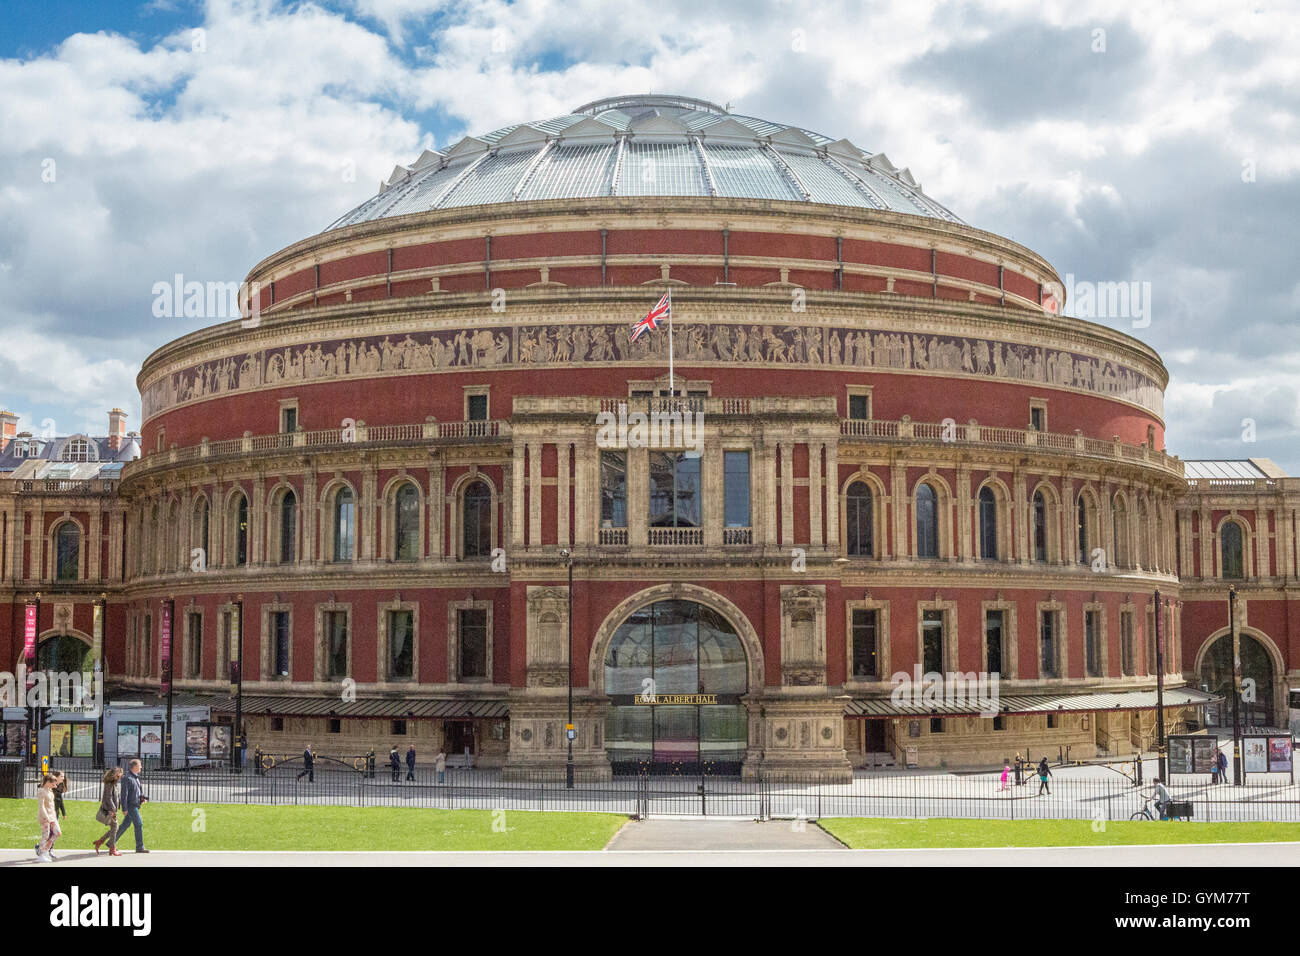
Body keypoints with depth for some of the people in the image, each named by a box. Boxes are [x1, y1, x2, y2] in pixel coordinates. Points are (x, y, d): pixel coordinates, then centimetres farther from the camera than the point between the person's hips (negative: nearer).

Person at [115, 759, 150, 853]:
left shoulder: (136, 777, 14)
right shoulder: (127, 778, -16)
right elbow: (124, 794, -18)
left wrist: (143, 798, 6)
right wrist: (124, 809, -20)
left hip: (135, 805, 10)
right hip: (130, 805, -10)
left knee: (125, 825, 15)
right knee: (139, 824, -8)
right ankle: (139, 847, -3)